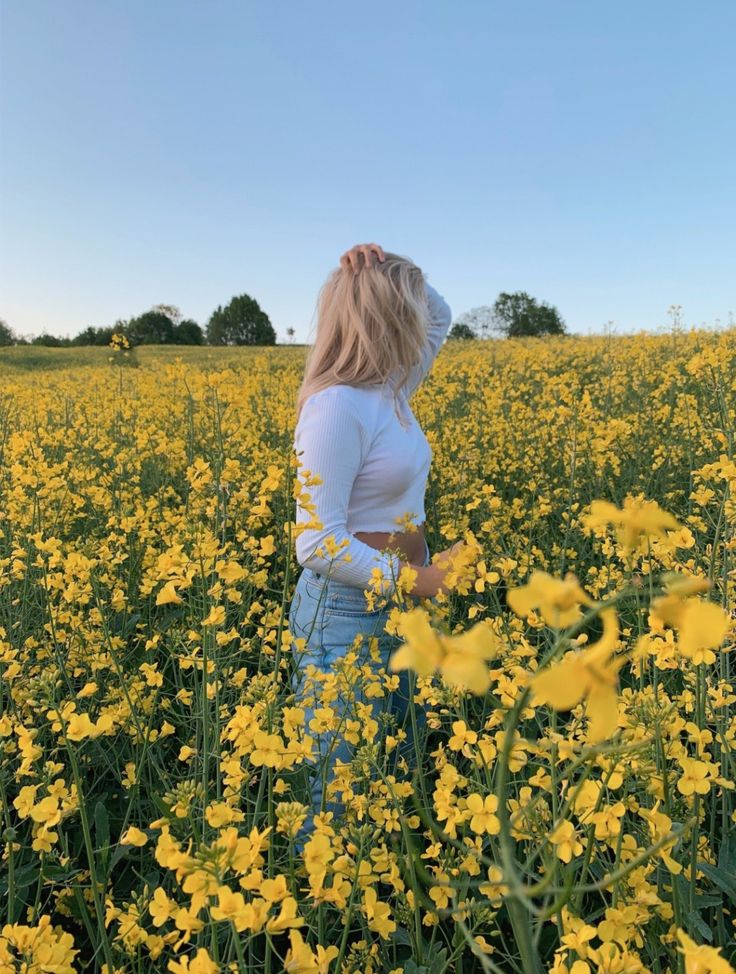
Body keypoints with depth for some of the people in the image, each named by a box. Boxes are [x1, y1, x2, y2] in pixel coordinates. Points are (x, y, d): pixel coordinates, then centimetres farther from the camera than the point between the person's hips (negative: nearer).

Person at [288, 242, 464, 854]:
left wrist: (394, 273, 3)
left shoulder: (389, 390, 5)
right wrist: (419, 580, -21)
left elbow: (442, 317, 22)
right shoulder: (338, 406, -21)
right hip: (346, 613, -9)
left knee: (402, 768, 21)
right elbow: (318, 545, -22)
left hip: (394, 607, 9)